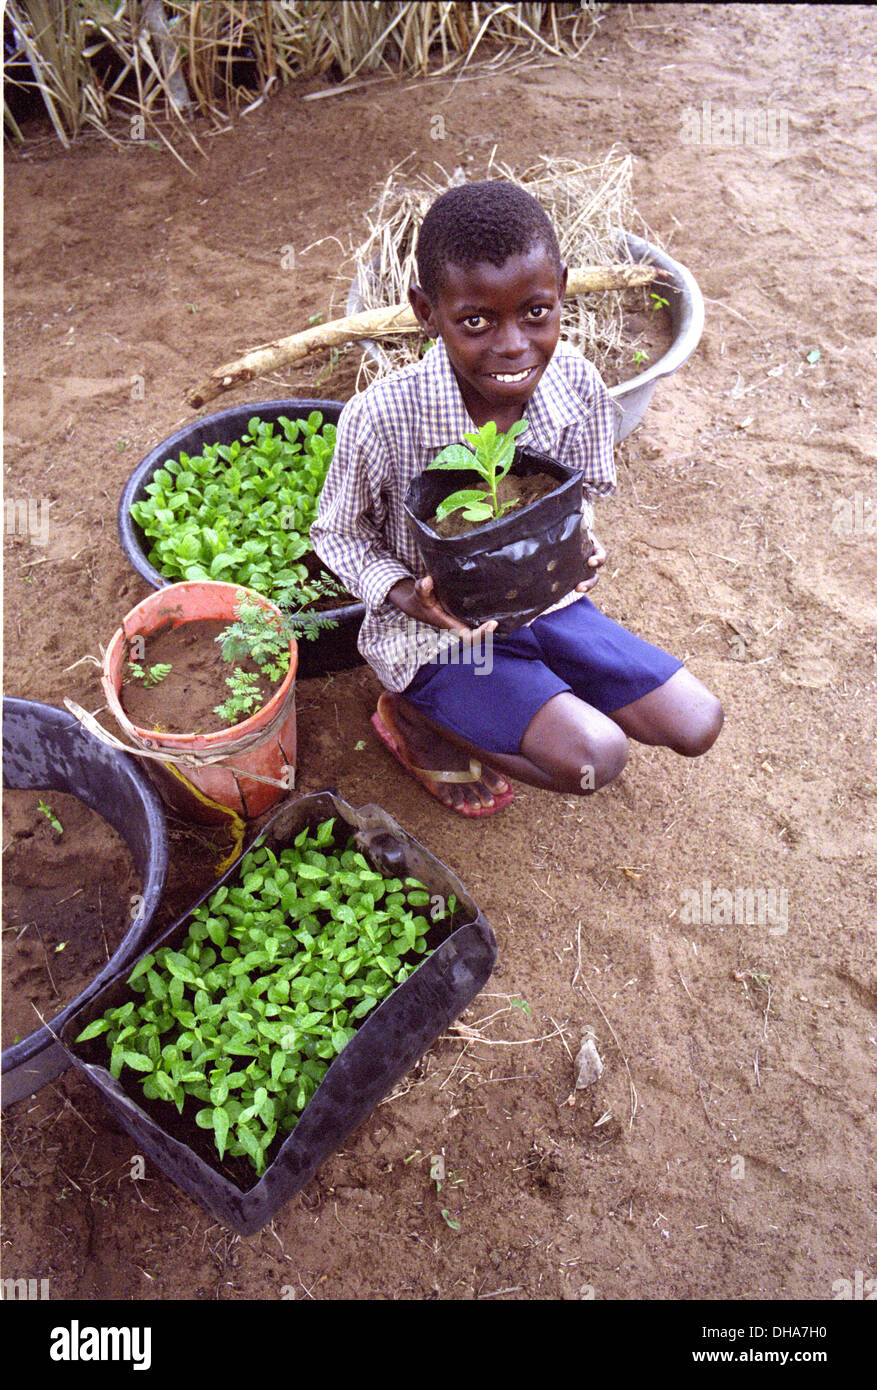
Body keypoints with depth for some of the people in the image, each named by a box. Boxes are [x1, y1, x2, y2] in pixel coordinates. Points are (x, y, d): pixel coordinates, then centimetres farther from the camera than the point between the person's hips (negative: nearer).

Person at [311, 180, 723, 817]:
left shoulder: (578, 384, -14)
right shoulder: (381, 419, -26)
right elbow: (338, 532, -8)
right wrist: (404, 593, -27)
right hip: (436, 630, -5)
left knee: (697, 724, 3)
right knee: (594, 758, -21)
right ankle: (416, 718, 2)